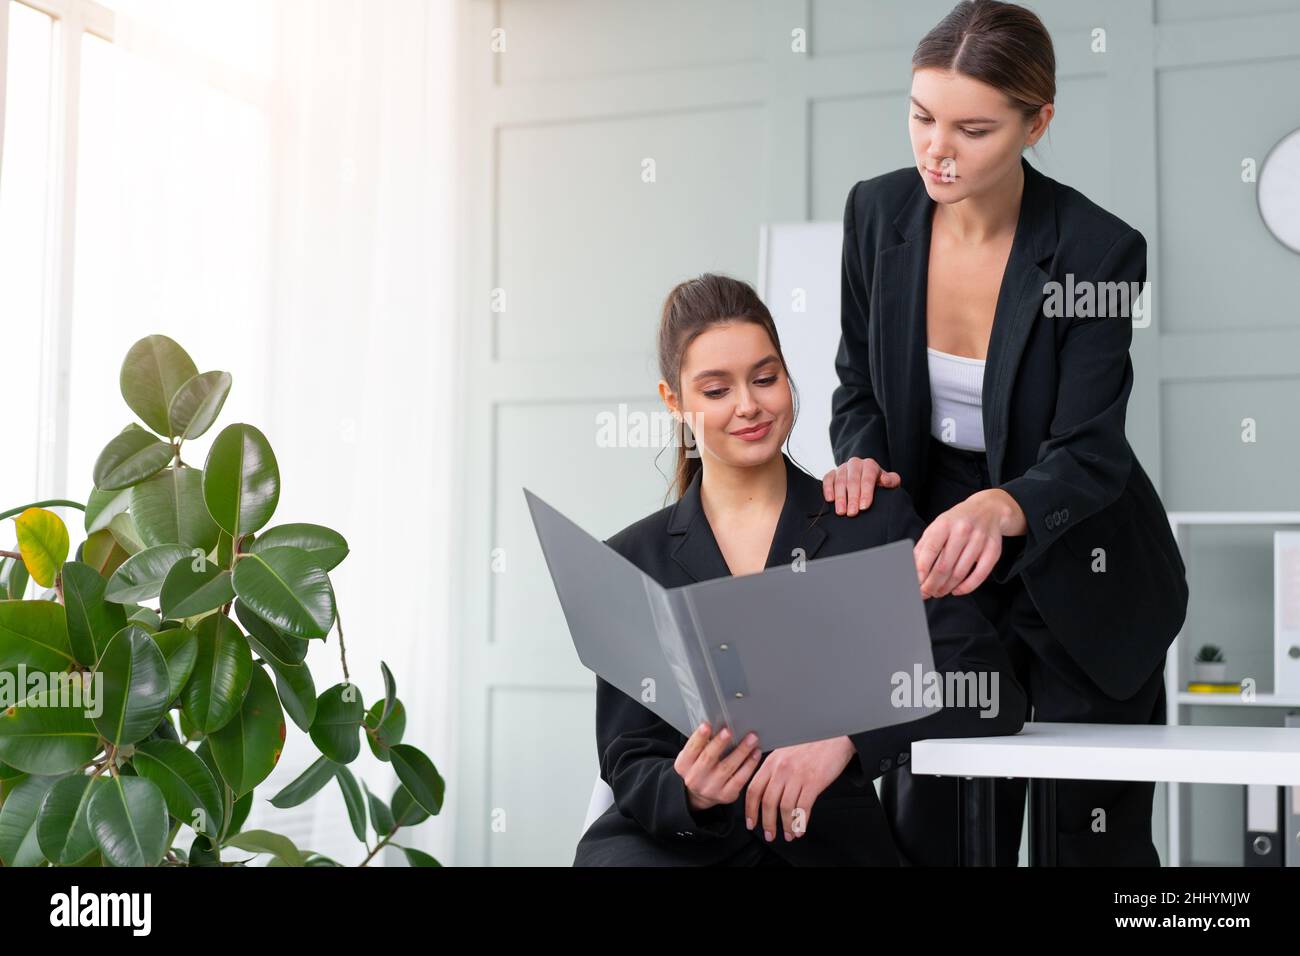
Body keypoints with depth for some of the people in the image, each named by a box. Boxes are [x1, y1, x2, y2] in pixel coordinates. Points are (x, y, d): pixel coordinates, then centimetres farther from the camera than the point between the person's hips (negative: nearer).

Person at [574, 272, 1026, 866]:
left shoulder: (879, 522, 4)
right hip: (671, 841, 0)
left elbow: (991, 692, -6)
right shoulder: (632, 560, 8)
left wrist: (847, 734, -23)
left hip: (826, 840, 0)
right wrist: (687, 794, -18)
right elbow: (628, 763, 5)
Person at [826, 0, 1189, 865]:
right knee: (931, 835, 8)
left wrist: (1001, 508, -45)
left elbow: (1089, 456, -23)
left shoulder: (1100, 251, -22)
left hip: (1079, 582, -3)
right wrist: (861, 460, -19)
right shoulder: (877, 212, -9)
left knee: (1095, 840, 8)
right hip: (940, 564, 3)